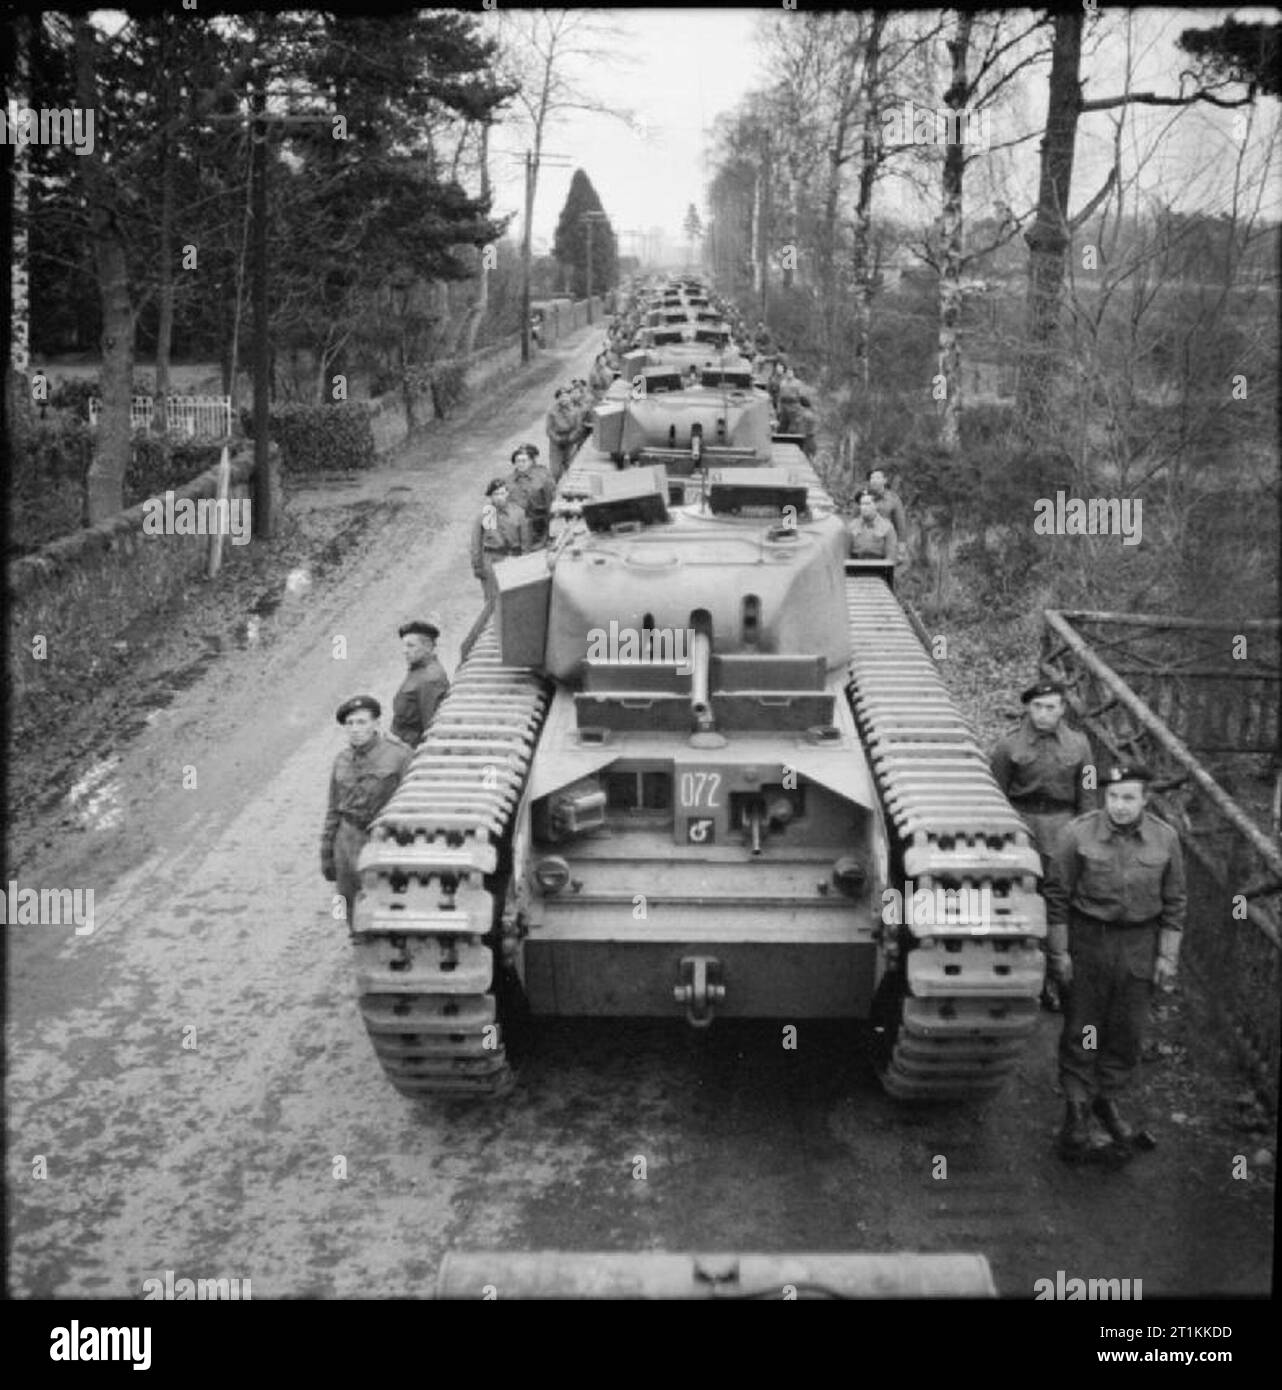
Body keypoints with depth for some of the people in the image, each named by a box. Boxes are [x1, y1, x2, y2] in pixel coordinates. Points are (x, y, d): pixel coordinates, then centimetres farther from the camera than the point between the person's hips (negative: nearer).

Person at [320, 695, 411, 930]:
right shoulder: (343, 760, 4)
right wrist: (326, 854, 11)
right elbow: (334, 810, 11)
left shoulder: (397, 756, -10)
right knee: (354, 915, 11)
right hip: (348, 843, 5)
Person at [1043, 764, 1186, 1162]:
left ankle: (1106, 1098, 33)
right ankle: (1077, 1111, 18)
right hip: (1086, 939, -2)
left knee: (1127, 1032, 11)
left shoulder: (1165, 839, -3)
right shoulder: (1077, 834, -11)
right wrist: (1058, 952, -7)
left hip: (1139, 943, 3)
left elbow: (1174, 902, 7)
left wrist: (1168, 956, 3)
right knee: (1081, 1029, 5)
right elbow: (1057, 896, -5)